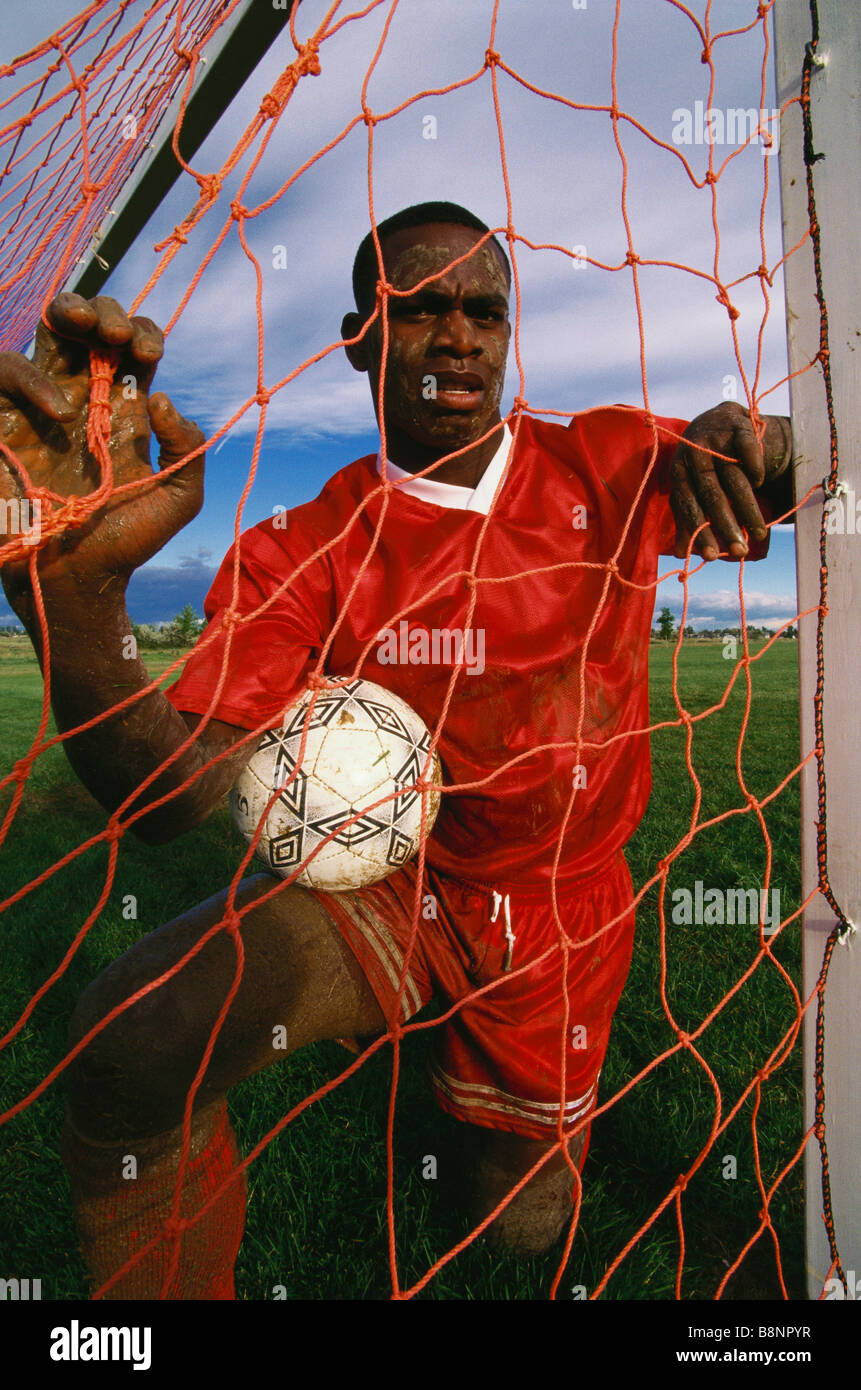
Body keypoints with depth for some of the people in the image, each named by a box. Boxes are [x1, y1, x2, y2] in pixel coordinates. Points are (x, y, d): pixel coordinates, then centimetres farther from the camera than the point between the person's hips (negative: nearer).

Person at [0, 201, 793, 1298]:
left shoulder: (614, 468, -10)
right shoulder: (303, 554, -16)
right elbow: (169, 797, -27)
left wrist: (750, 445, -32)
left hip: (567, 914, 3)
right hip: (393, 885, -2)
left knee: (521, 1226, 18)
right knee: (138, 1033, -32)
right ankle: (179, 1293, 1)